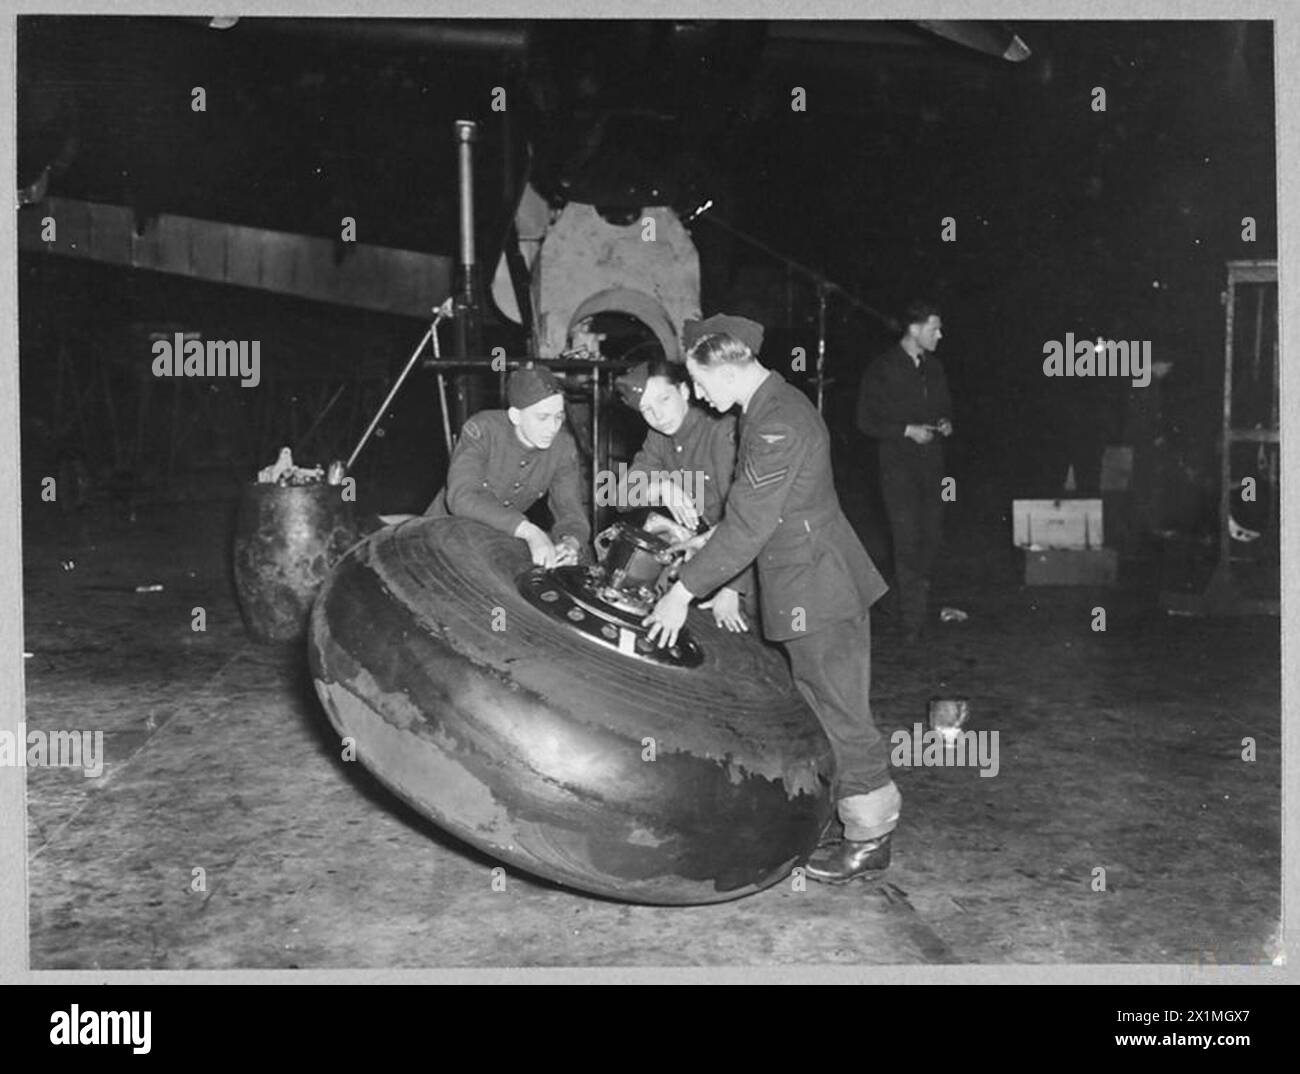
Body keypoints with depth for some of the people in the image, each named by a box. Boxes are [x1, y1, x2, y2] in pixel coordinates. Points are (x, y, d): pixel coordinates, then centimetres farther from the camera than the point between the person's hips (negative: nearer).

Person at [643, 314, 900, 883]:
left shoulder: (778, 423, -22)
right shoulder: (771, 406, 11)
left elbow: (747, 526, -24)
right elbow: (753, 510, 20)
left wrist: (684, 591, -19)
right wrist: (704, 540, 13)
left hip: (818, 591, -10)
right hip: (811, 586, 10)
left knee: (840, 714, 1)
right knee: (829, 709, 18)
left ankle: (871, 836, 14)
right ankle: (869, 815, 30)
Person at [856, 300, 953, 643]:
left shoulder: (933, 367, 12)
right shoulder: (882, 369, -6)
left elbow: (945, 406, 25)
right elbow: (866, 421, -6)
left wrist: (945, 423, 2)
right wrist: (908, 430, -16)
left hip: (931, 462, 6)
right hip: (898, 464, -6)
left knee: (931, 535, 6)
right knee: (907, 538, -8)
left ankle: (913, 586, 30)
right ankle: (913, 619, -2)